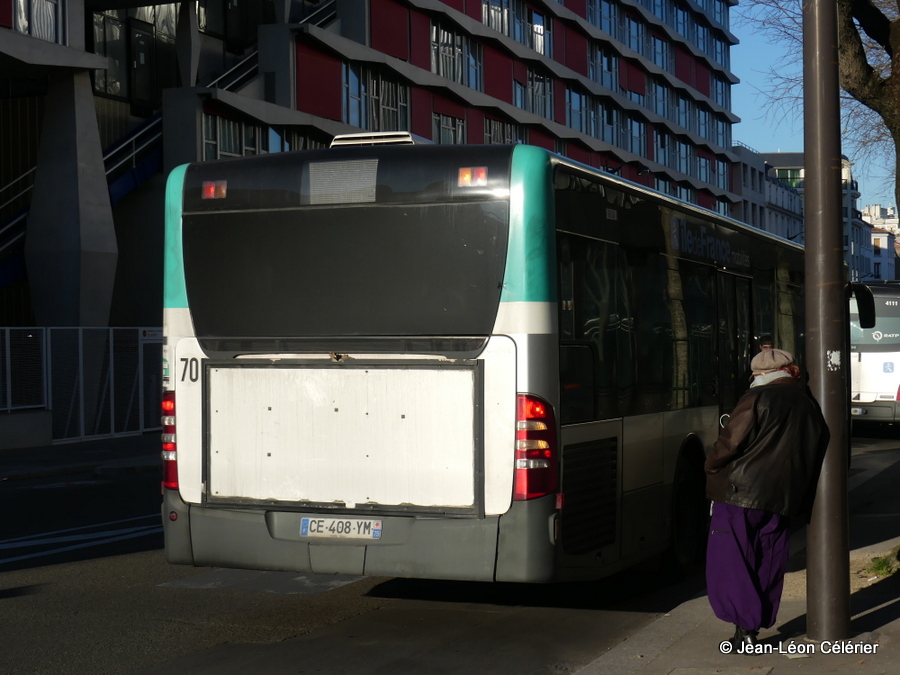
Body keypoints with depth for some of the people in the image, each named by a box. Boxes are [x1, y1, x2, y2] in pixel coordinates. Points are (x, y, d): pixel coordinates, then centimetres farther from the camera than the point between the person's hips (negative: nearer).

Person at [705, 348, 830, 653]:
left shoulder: (758, 399, -9)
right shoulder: (810, 408, 12)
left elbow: (731, 442, -12)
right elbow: (814, 459, 16)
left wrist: (712, 467, 7)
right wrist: (800, 504, 22)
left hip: (740, 493, -6)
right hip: (782, 499, 6)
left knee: (728, 563, -1)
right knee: (768, 566, 13)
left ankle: (746, 630, -9)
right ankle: (754, 627, 15)